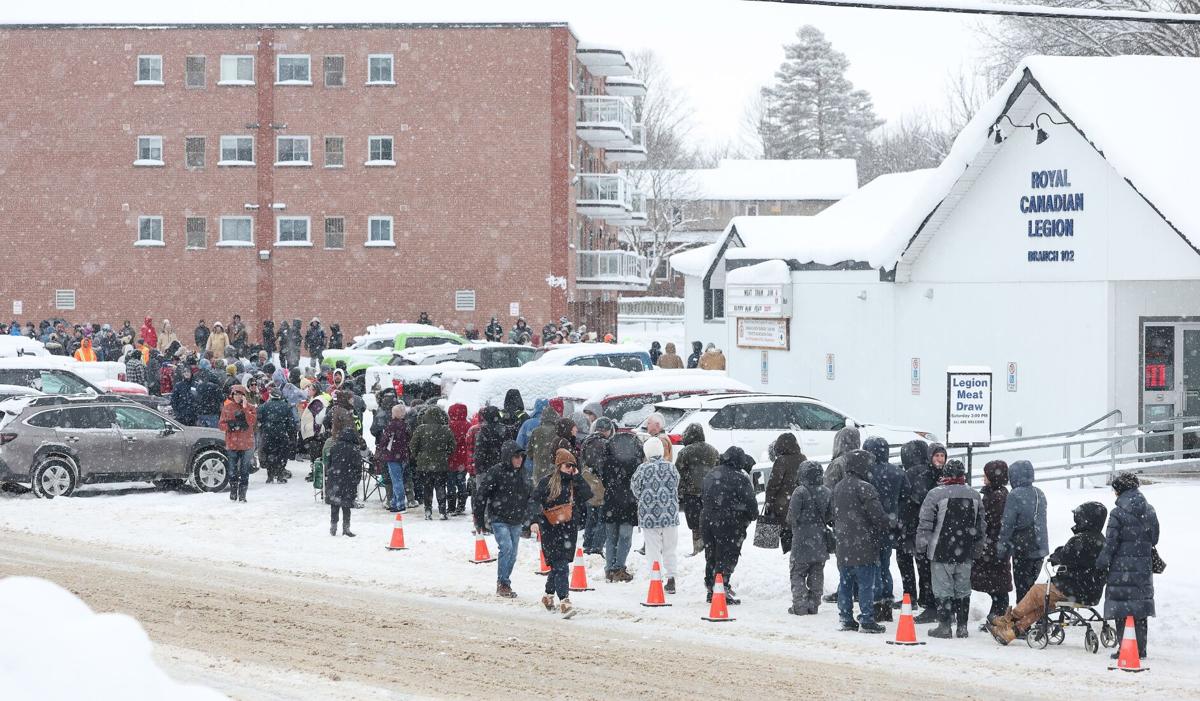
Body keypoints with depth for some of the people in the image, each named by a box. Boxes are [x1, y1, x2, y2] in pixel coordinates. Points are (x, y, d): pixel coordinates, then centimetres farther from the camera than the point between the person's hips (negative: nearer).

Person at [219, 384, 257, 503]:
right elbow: (221, 424, 5)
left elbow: (252, 422, -13)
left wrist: (245, 409, -17)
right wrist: (231, 425, -13)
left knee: (244, 470, 1)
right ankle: (233, 492, 17)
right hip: (232, 443, 1)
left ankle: (242, 493, 6)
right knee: (233, 470, 4)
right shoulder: (227, 408, 6)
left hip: (246, 444, -1)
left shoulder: (250, 407, 3)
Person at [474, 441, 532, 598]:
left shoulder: (521, 473, 8)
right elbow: (481, 495, -10)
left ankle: (504, 584, 20)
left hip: (516, 521, 6)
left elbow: (529, 495, 22)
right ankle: (502, 584, -11)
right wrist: (479, 520, -8)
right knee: (506, 547, -20)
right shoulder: (495, 472, -12)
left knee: (512, 555, 7)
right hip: (499, 519, -6)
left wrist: (525, 517, 22)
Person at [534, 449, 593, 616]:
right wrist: (535, 520, -13)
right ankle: (564, 601, -18)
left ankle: (548, 596, 30)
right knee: (560, 565, -12)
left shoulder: (575, 483, 10)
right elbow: (535, 502, -2)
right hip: (551, 529, -4)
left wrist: (577, 477, -7)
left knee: (558, 565, 12)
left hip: (570, 530, 4)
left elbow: (588, 495, -6)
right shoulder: (547, 482, -1)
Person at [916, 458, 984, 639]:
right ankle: (962, 626, 14)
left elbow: (925, 524, -10)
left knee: (943, 589, 1)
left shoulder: (936, 494, -11)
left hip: (941, 552, -5)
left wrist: (922, 545, 1)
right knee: (963, 590, 12)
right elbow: (980, 527, 14)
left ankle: (944, 626, 0)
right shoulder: (975, 496, 7)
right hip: (965, 555, 5)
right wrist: (977, 549, 24)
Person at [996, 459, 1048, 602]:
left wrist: (1002, 545, -4)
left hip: (1023, 548, -7)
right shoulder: (1039, 494, 8)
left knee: (1021, 586, -1)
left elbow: (1007, 523, -13)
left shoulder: (1015, 495, -14)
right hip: (1040, 547, 7)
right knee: (1031, 582, 15)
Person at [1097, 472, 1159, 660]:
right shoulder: (1149, 512, 7)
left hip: (1122, 567, -6)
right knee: (1140, 610, 12)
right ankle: (1141, 649, 15)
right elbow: (1154, 539, 14)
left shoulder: (1118, 513, -12)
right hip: (1144, 567, 6)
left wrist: (1101, 563, -4)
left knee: (1122, 611, -1)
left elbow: (1111, 543, -12)